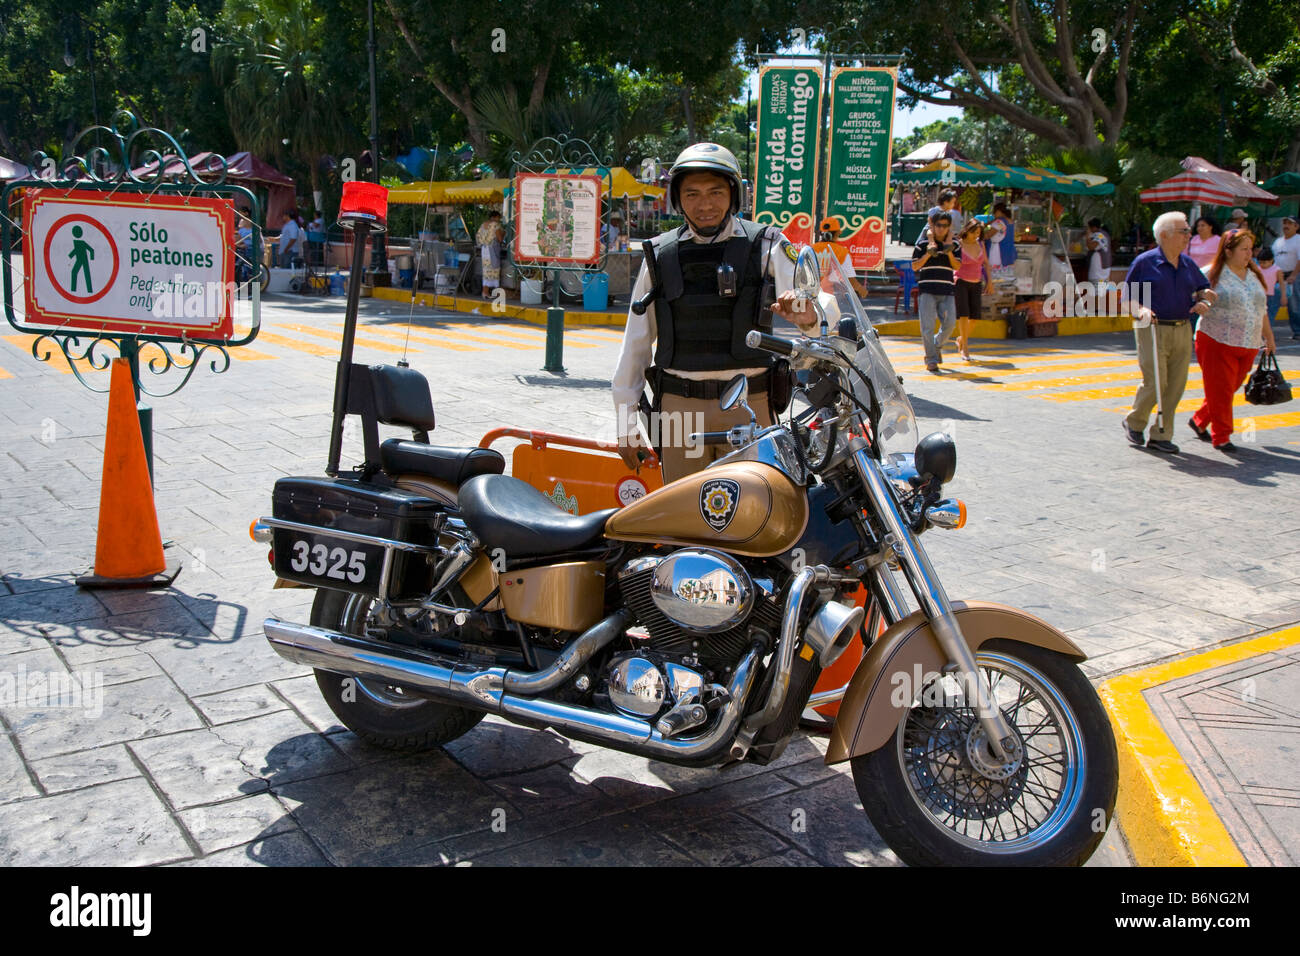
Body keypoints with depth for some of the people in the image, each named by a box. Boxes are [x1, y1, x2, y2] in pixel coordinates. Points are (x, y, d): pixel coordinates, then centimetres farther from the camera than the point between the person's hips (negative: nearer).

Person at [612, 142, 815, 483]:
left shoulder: (766, 246, 2)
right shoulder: (660, 254, 9)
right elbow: (637, 340, 12)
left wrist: (808, 316, -36)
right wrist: (626, 423, 11)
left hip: (748, 406, -2)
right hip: (679, 406, 2)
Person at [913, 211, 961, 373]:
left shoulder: (954, 245, 11)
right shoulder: (923, 243, 4)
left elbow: (957, 266, 2)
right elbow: (915, 267, 1)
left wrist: (949, 252, -12)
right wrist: (928, 254, -11)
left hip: (947, 291, 2)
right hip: (927, 290, -2)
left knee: (949, 323, -6)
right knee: (928, 326, -6)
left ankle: (937, 345, 23)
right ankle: (931, 360, 2)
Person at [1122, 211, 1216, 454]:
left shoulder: (1188, 263, 11)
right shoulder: (1145, 261, -3)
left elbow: (1205, 290, 20)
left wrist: (1203, 302, -2)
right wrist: (1141, 309, -19)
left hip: (1183, 331, 5)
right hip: (1153, 330, -5)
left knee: (1175, 385, 3)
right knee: (1155, 383, -8)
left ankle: (1160, 436, 13)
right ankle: (1134, 423, 18)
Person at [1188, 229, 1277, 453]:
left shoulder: (1254, 275, 14)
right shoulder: (1211, 275, -5)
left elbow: (1262, 309, 22)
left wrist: (1268, 337, 24)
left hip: (1248, 345, 6)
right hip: (1217, 342, -6)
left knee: (1230, 389, 10)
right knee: (1220, 391, -3)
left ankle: (1199, 421, 29)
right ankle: (1221, 436, 7)